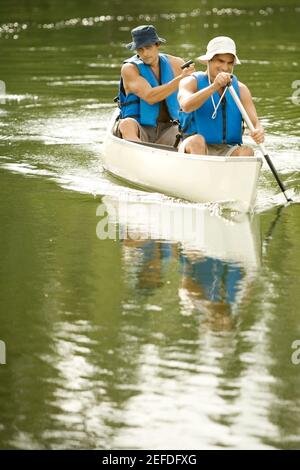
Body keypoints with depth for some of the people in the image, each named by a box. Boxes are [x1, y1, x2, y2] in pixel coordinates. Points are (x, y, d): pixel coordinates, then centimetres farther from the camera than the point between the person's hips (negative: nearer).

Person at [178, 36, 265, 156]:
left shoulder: (240, 89, 11)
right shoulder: (192, 82, 2)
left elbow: (254, 121, 0)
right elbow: (186, 106, -21)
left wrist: (259, 131, -26)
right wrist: (214, 87, -35)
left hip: (228, 151, 3)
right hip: (193, 150, -3)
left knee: (246, 151, -28)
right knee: (197, 140, -35)